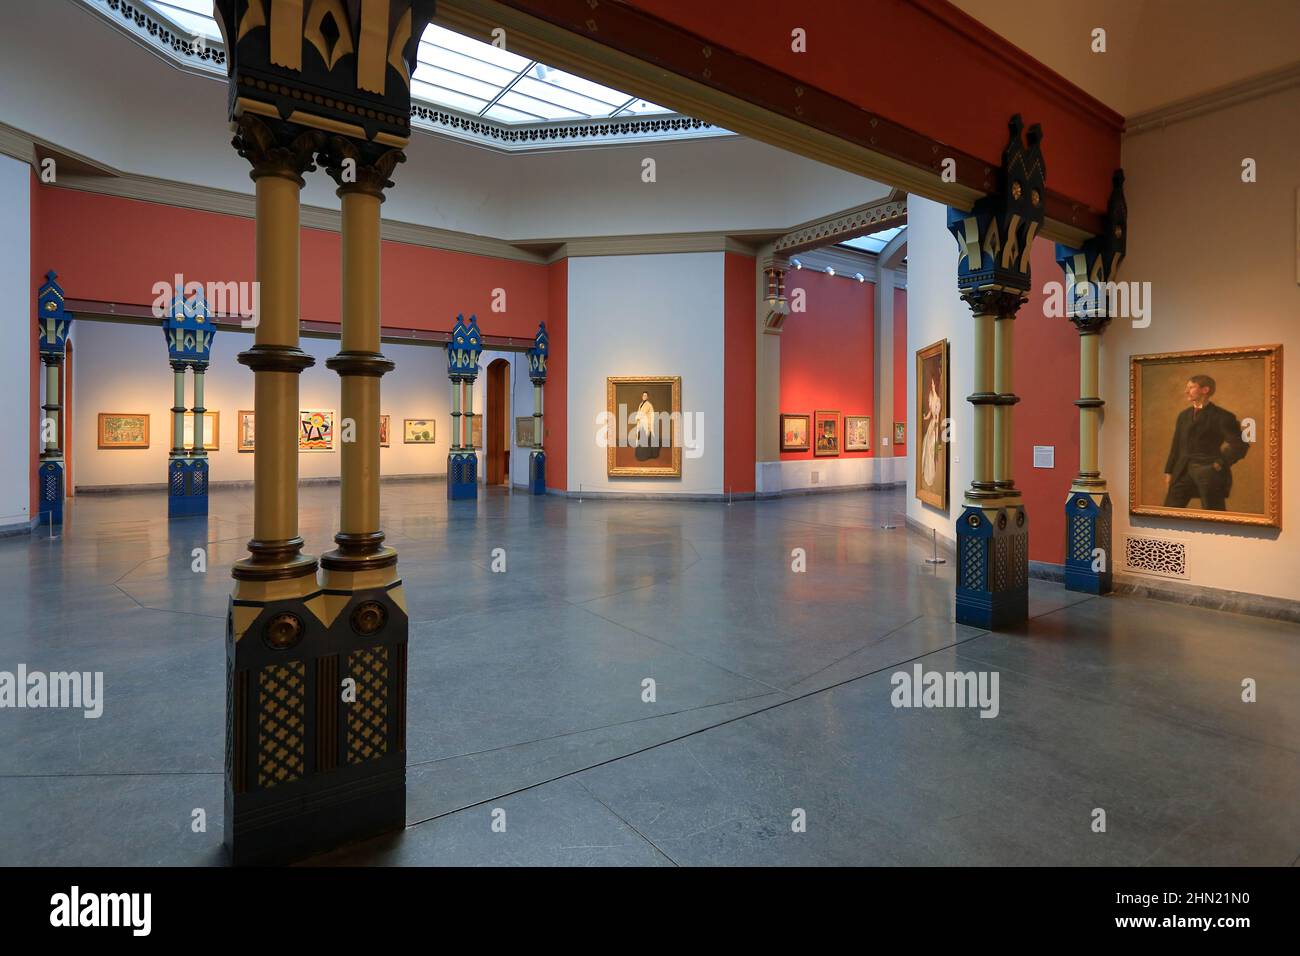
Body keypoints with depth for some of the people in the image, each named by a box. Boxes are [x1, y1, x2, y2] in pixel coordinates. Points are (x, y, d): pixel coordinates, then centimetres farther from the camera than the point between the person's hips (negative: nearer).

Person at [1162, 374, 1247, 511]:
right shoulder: (1183, 415, 16)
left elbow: (1240, 445, -8)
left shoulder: (1222, 416, -3)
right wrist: (1169, 471, 11)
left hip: (1209, 472, -5)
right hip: (1183, 471, 5)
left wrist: (1220, 464, -11)